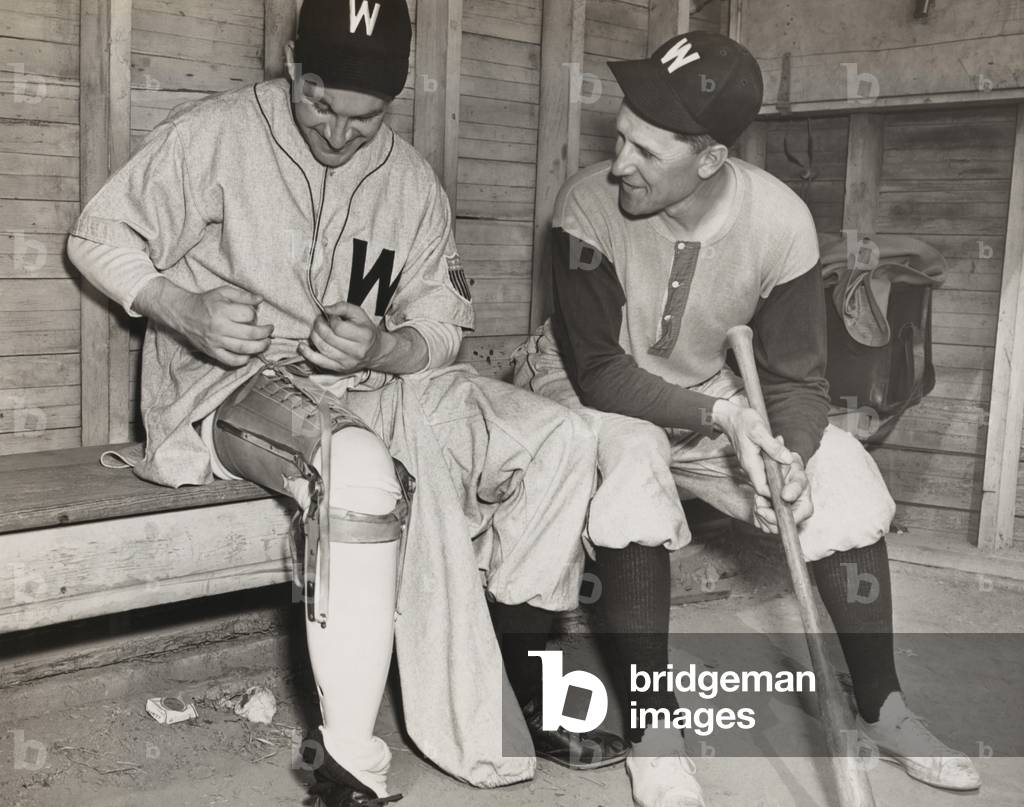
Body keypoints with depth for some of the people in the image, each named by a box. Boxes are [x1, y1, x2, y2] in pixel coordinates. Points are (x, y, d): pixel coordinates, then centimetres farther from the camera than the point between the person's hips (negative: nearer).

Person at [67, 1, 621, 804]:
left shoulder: (410, 180, 6)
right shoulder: (215, 135, -6)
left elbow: (440, 329, 5)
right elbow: (98, 237, -1)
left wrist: (381, 350, -19)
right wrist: (184, 309, -20)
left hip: (368, 384, 6)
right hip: (230, 386, -5)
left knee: (561, 438, -11)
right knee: (362, 467, -40)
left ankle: (513, 663, 4)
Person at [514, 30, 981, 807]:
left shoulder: (780, 219, -20)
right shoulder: (590, 204, -27)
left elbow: (797, 377, -13)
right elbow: (598, 370, -25)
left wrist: (787, 456, -34)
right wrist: (719, 417, -36)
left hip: (712, 401, 4)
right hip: (588, 395, -3)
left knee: (844, 468, -13)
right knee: (634, 465, -37)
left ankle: (881, 704, 4)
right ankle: (651, 721, -21)